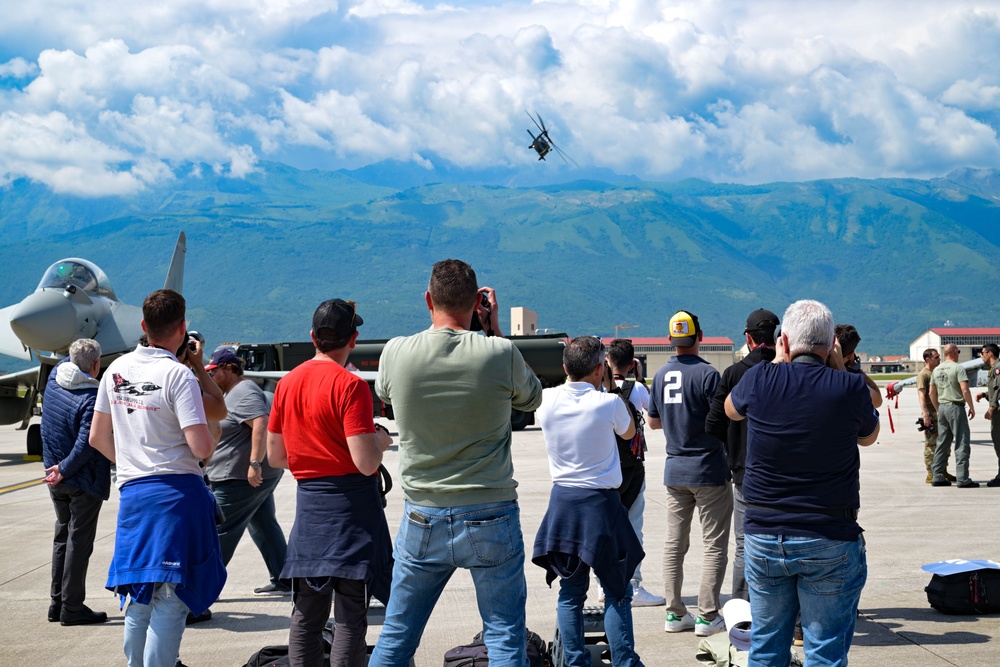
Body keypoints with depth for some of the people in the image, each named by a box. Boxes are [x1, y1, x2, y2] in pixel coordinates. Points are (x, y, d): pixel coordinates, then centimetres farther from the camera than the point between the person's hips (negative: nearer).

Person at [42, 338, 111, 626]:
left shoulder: (54, 378, -2)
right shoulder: (92, 398, -22)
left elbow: (67, 361, 23)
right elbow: (86, 444, -26)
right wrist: (64, 470, -16)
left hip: (57, 479, 7)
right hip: (83, 482, -7)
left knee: (62, 537, 17)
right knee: (79, 542, 0)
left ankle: (57, 603, 23)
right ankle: (72, 608, 3)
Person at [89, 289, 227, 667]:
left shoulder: (117, 370, 7)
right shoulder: (178, 375, -13)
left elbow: (97, 438, 15)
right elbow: (201, 448, -19)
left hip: (132, 492, 7)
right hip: (177, 492, -6)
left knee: (138, 596, 16)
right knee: (171, 597, -4)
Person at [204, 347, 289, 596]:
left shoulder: (244, 393, -16)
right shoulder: (233, 393, 18)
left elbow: (261, 425, -30)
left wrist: (255, 464, -34)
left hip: (242, 479, -11)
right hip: (259, 477, 11)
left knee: (220, 531, -5)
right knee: (265, 526, 12)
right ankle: (281, 582, 14)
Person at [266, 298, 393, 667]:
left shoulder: (287, 383, 7)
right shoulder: (350, 385, -14)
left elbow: (275, 456, 13)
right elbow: (366, 463, -19)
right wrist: (382, 440, 0)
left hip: (308, 504, 6)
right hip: (350, 508, -6)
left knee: (306, 615, 12)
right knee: (350, 616, -3)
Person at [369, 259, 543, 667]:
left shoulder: (396, 353, -6)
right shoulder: (499, 354, -11)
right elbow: (532, 398, 9)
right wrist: (494, 331, 12)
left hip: (423, 519, 2)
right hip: (491, 519, -2)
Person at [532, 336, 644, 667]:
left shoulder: (547, 400, -4)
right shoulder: (608, 403, -13)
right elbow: (628, 431, 8)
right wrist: (611, 386, 11)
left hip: (562, 502, 4)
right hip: (600, 503, -4)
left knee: (571, 592, 10)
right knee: (616, 591, 4)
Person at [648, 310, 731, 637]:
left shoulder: (661, 375, 6)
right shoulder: (706, 373, -14)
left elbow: (653, 421, 14)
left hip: (674, 469, 6)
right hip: (709, 469, -6)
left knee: (674, 543, 10)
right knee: (714, 545, 1)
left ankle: (675, 613, 13)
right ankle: (707, 616, -1)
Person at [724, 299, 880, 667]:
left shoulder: (761, 379, -6)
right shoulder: (849, 387, -10)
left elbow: (731, 409, 18)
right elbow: (869, 436, 12)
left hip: (764, 538, 2)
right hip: (830, 542, -2)